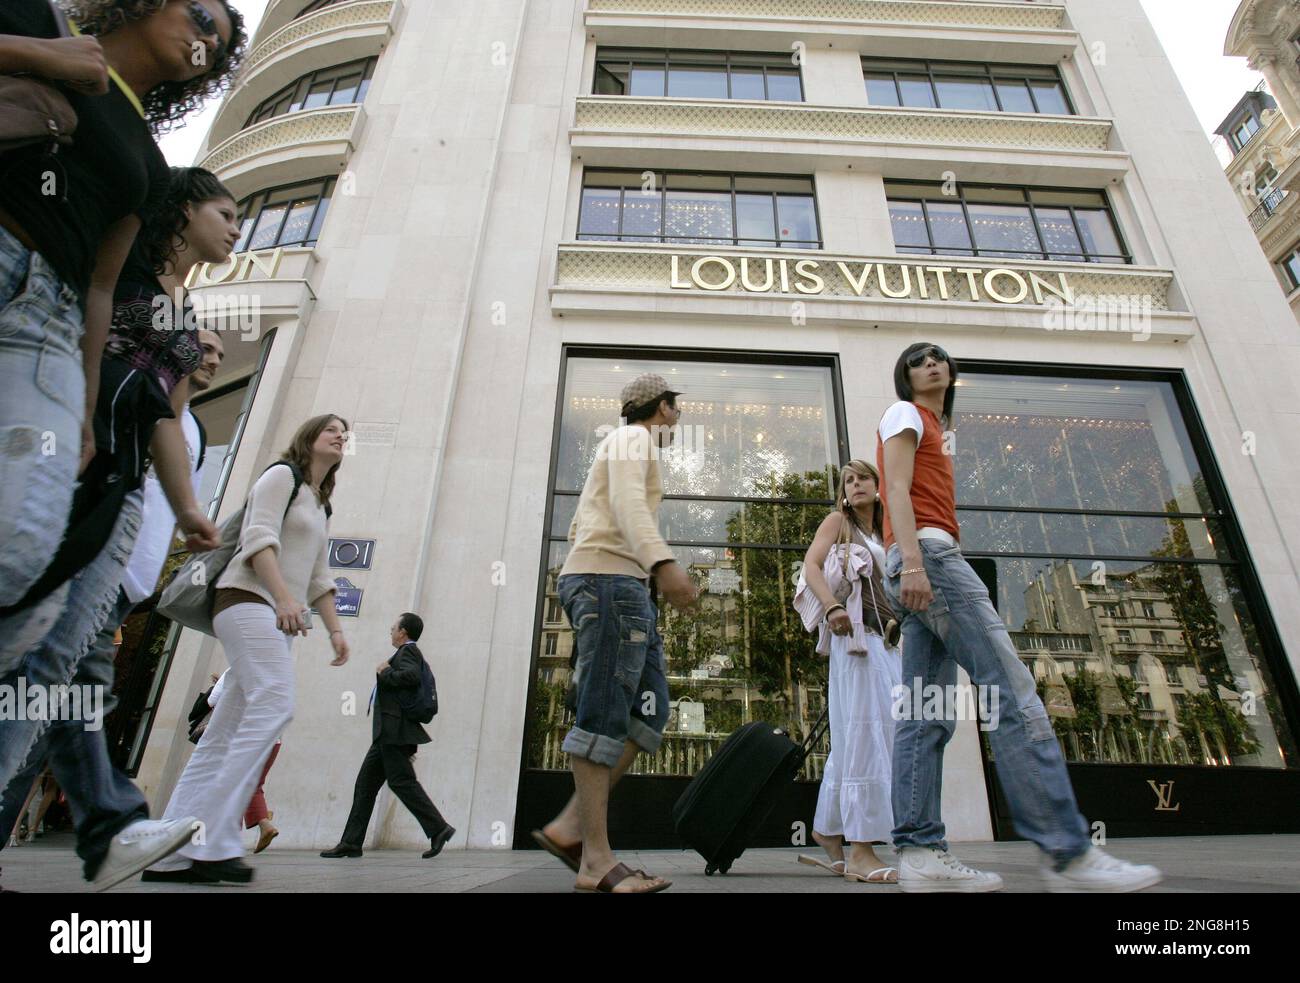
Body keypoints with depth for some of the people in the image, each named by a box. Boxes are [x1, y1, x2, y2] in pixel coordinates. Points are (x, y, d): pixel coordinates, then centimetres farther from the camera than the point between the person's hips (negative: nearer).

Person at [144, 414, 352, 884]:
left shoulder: (320, 506, 27)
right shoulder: (281, 474, 4)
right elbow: (259, 537, -11)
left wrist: (335, 628, 13)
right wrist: (284, 596, -24)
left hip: (277, 620, 9)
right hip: (250, 600, -8)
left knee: (225, 734, 2)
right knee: (274, 705, -24)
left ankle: (169, 855, 3)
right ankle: (213, 842, -23)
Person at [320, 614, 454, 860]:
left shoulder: (408, 651, -6)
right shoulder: (406, 653, 22)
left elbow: (411, 675, -28)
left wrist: (384, 672, -10)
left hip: (394, 731, -10)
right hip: (387, 733, 10)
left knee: (402, 782, -10)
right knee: (365, 784, 12)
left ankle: (438, 828, -7)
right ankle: (351, 843, 18)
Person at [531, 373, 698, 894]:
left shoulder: (623, 444, 32)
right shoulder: (632, 437, 3)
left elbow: (579, 526, 30)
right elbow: (628, 503, -18)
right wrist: (663, 562, -31)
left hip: (619, 585, 10)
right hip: (610, 576, -10)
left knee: (648, 711, 2)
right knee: (605, 714, -13)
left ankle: (570, 827, 0)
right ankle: (597, 860, -10)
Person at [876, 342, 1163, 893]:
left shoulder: (933, 429, 34)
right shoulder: (904, 414, 8)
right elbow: (896, 489, -9)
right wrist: (912, 562, -22)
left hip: (932, 560, 10)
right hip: (927, 552, -9)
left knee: (927, 717, -2)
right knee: (1012, 693, -15)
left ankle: (920, 853, -5)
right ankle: (1067, 853, -16)